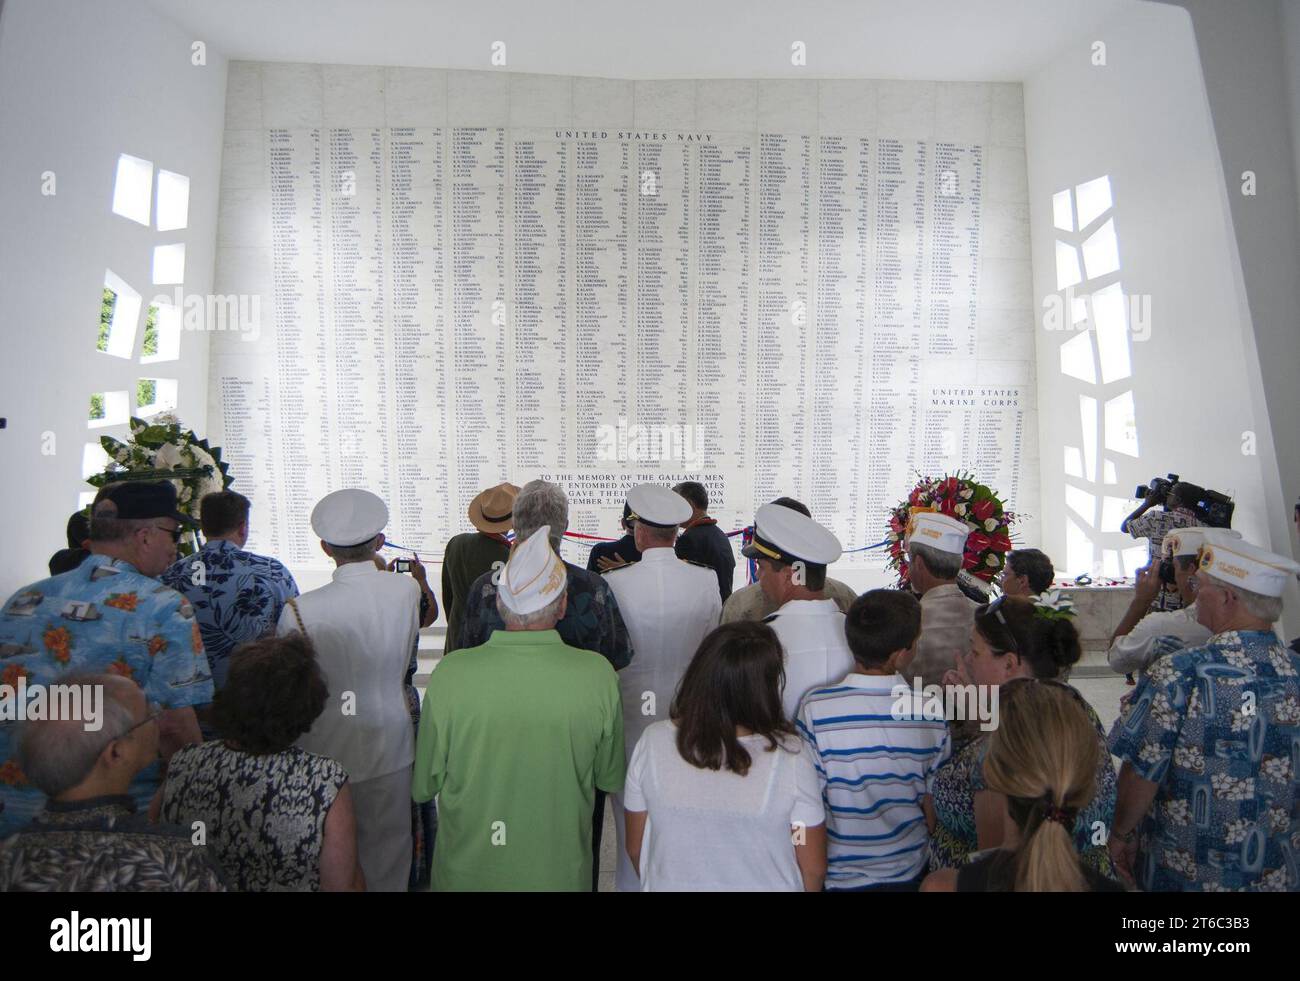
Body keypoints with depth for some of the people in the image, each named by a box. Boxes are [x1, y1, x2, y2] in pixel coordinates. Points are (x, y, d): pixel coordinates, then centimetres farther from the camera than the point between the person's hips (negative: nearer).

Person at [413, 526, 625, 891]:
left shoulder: (449, 675, -22)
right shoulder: (599, 676, -20)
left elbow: (423, 788, -9)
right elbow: (611, 780, -5)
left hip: (467, 871, 0)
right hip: (560, 871, 1)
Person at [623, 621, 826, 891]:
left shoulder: (653, 742, -18)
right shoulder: (790, 757, -24)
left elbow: (635, 848, -6)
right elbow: (813, 868, -14)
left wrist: (658, 883, 11)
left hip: (669, 884, 1)